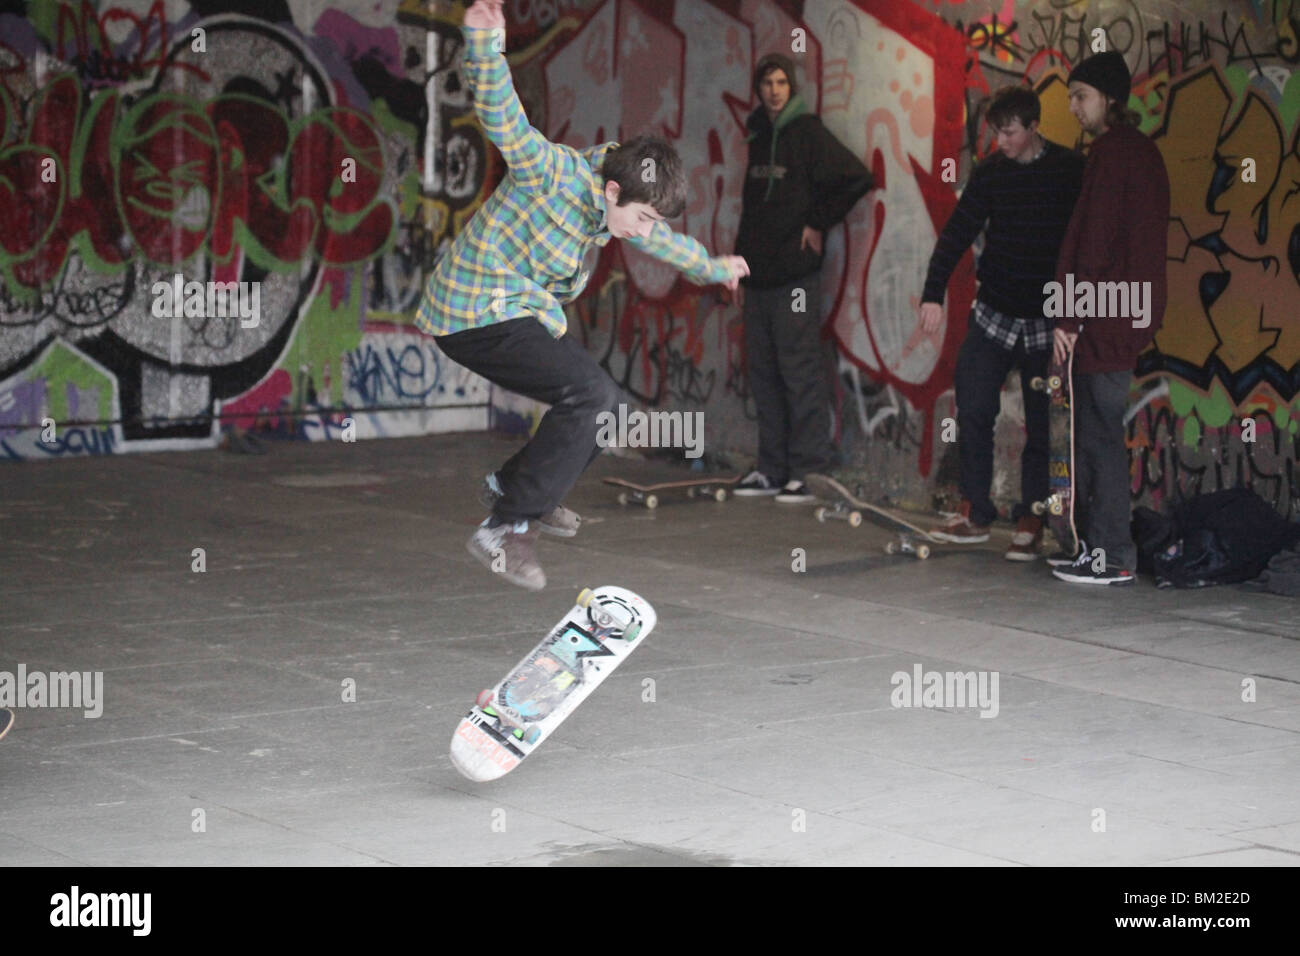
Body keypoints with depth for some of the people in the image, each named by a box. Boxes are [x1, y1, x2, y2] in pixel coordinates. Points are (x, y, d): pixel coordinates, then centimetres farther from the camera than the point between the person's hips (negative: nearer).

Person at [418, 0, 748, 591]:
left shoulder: (616, 208, 8)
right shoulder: (553, 174, -20)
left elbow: (663, 242, 30)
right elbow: (505, 121, -37)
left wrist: (712, 268, 46)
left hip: (521, 313, 10)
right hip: (476, 315, -10)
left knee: (594, 404, 15)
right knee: (590, 394, -20)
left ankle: (513, 485, 35)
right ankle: (505, 529, -19)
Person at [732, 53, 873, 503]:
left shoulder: (807, 133, -5)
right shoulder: (759, 137, 17)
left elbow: (857, 178, -13)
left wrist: (819, 223, -8)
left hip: (795, 276, -8)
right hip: (759, 276, 8)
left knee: (800, 371, -8)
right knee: (763, 373, 9)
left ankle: (807, 470, -7)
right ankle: (772, 469, 14)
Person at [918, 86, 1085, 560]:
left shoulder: (1071, 171, -4)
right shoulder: (991, 172, 3)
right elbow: (958, 232, 0)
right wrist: (933, 294, -9)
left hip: (1047, 321, -2)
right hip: (993, 315, 2)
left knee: (1041, 424, 1)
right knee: (973, 410, -5)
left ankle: (1030, 523, 8)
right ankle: (974, 512, 4)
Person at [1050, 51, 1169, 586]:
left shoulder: (1111, 151, -12)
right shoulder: (1142, 150, 17)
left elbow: (1092, 241, -17)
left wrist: (1068, 316, -15)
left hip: (1103, 318, -10)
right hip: (1134, 315, 10)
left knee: (1099, 435, -7)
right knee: (1096, 434, 14)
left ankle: (1112, 557, -6)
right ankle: (1097, 547, 17)